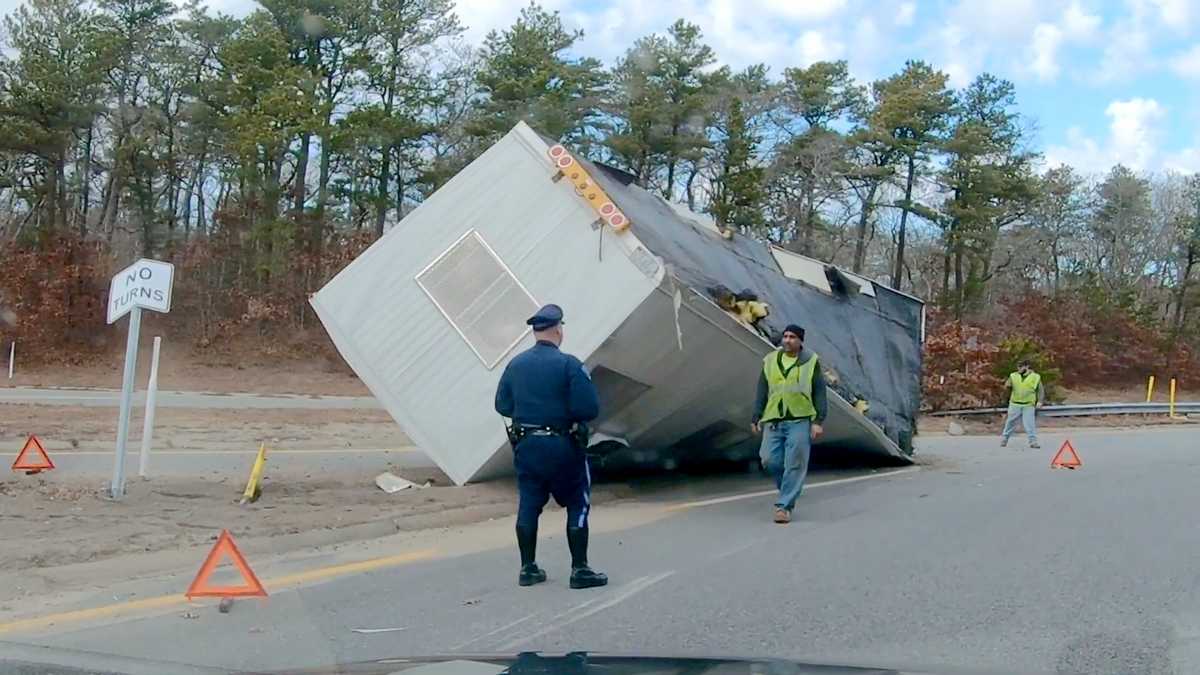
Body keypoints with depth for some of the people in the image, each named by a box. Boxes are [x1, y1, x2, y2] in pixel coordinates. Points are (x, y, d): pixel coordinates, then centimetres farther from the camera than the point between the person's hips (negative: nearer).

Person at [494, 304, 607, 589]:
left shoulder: (516, 364, 3)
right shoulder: (568, 364, -14)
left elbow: (502, 405, 9)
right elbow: (589, 409, -18)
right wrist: (571, 415, 3)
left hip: (525, 445, 5)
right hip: (561, 447, -5)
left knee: (528, 506, 13)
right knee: (577, 505, 7)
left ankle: (528, 568, 20)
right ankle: (579, 570, 8)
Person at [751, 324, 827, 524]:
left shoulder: (811, 362, 2)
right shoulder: (770, 361, 10)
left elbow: (820, 394, 1)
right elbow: (762, 392, 13)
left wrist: (818, 421, -6)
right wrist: (756, 418, 9)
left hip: (800, 420, -3)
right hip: (773, 421, 3)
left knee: (794, 464, -5)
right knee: (770, 460, -4)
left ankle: (784, 506, 2)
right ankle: (791, 487, 23)